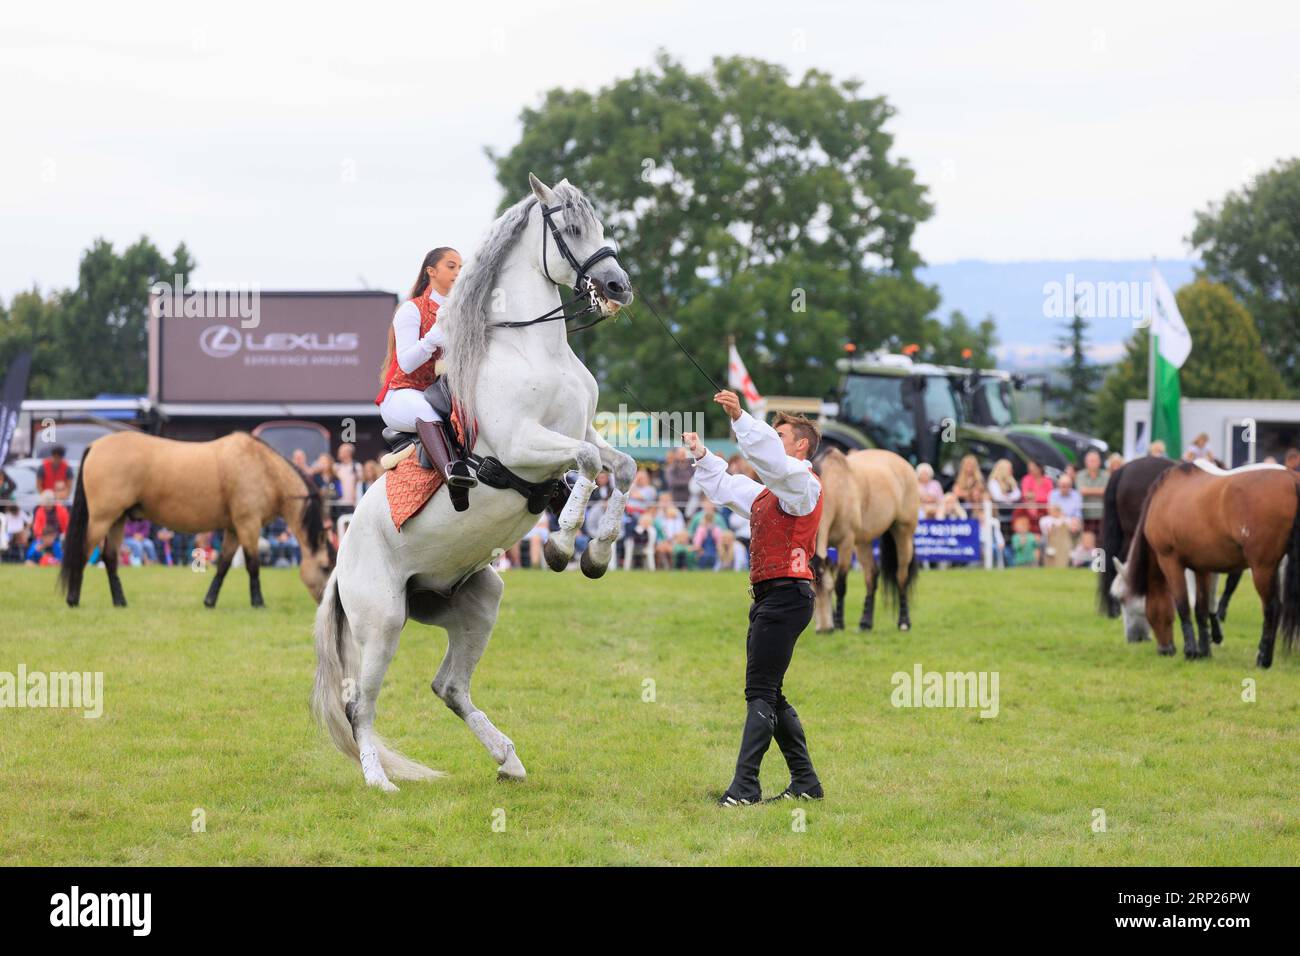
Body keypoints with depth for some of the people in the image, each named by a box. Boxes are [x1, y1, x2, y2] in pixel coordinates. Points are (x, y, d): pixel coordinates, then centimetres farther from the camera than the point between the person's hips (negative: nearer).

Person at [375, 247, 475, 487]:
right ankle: (449, 467, -65)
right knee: (427, 409, -42)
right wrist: (433, 339, -29)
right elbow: (406, 363, -12)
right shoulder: (412, 309, -1)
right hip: (403, 394, -7)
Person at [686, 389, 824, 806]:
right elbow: (726, 488, 38)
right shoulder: (769, 491, 23)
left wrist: (740, 417, -34)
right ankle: (806, 782, 18)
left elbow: (772, 457, -27)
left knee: (760, 693, -14)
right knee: (768, 695, 13)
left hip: (786, 595, -10)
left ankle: (744, 786, -18)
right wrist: (702, 456, 28)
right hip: (768, 597, 10)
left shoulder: (803, 483, -7)